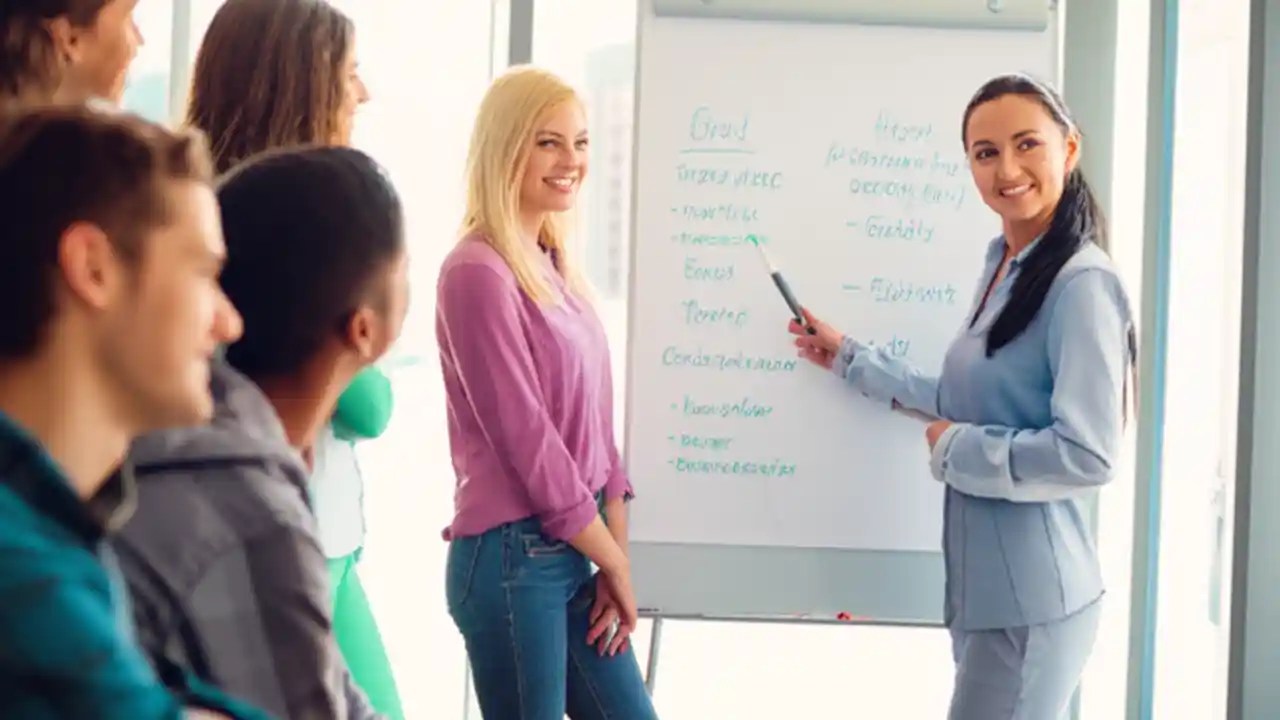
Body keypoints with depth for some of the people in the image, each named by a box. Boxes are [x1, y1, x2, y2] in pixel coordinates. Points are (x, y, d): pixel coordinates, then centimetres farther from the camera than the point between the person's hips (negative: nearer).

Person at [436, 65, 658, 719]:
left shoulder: (555, 267, 11)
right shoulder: (478, 273, -14)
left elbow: (595, 419, 12)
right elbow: (524, 436, -15)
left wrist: (616, 554, 4)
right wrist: (613, 559, -7)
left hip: (575, 551, 8)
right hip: (512, 555, -8)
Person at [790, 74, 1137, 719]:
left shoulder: (1082, 285, -17)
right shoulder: (1002, 266, 10)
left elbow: (1088, 457, -22)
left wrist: (955, 450, -12)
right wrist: (848, 359, 26)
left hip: (1032, 597, -9)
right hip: (986, 584, 9)